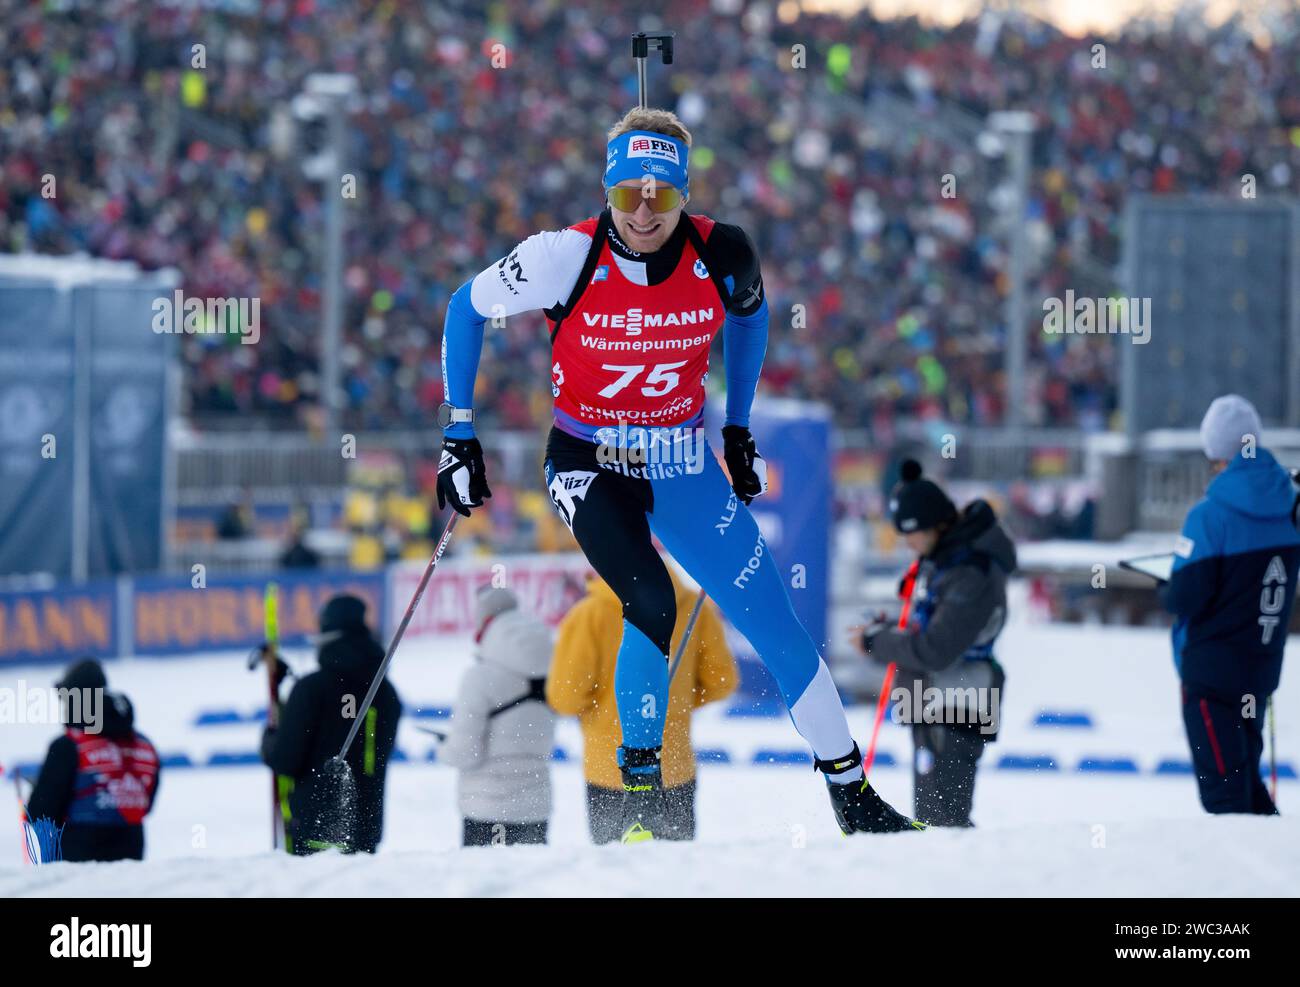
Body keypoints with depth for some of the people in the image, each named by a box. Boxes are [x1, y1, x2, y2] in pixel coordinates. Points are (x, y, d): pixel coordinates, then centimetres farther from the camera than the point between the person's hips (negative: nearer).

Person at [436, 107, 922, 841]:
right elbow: (468, 309, -5)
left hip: (682, 467, 3)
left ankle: (853, 796, 19)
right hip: (590, 467, -3)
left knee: (777, 626, 3)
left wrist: (739, 428, 13)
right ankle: (642, 797, -11)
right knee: (652, 607, -27)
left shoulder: (722, 257, -14)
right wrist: (459, 433, -4)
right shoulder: (569, 258, -21)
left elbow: (749, 309, 11)